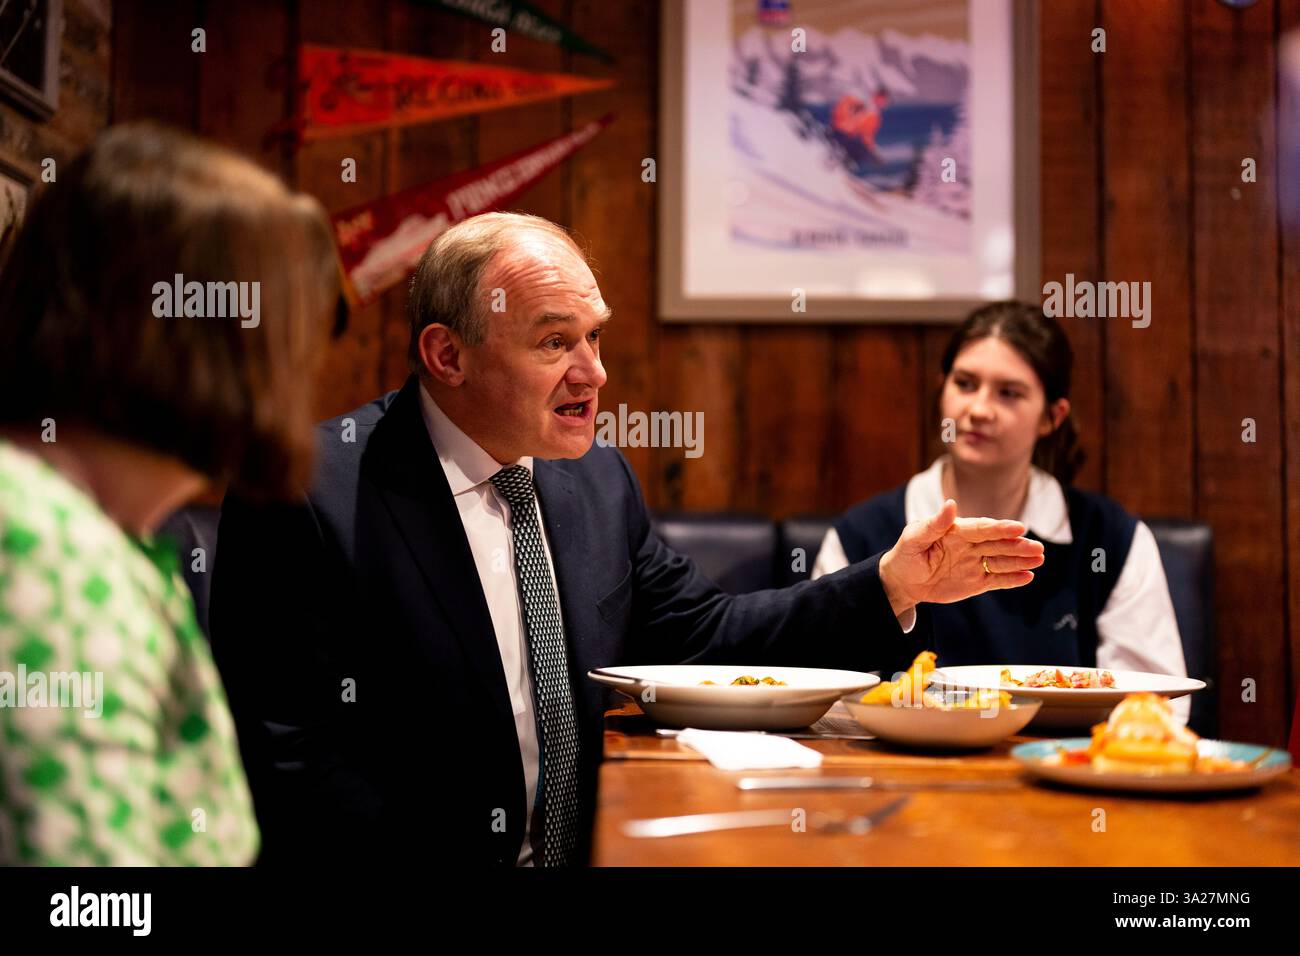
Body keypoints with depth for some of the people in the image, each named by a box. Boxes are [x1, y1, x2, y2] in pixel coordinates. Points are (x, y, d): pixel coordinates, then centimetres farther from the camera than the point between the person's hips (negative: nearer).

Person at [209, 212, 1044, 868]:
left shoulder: (600, 482, 8)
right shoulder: (304, 498, -12)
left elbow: (706, 638, 15)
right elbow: (286, 762, -14)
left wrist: (891, 588, 5)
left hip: (584, 854, 5)